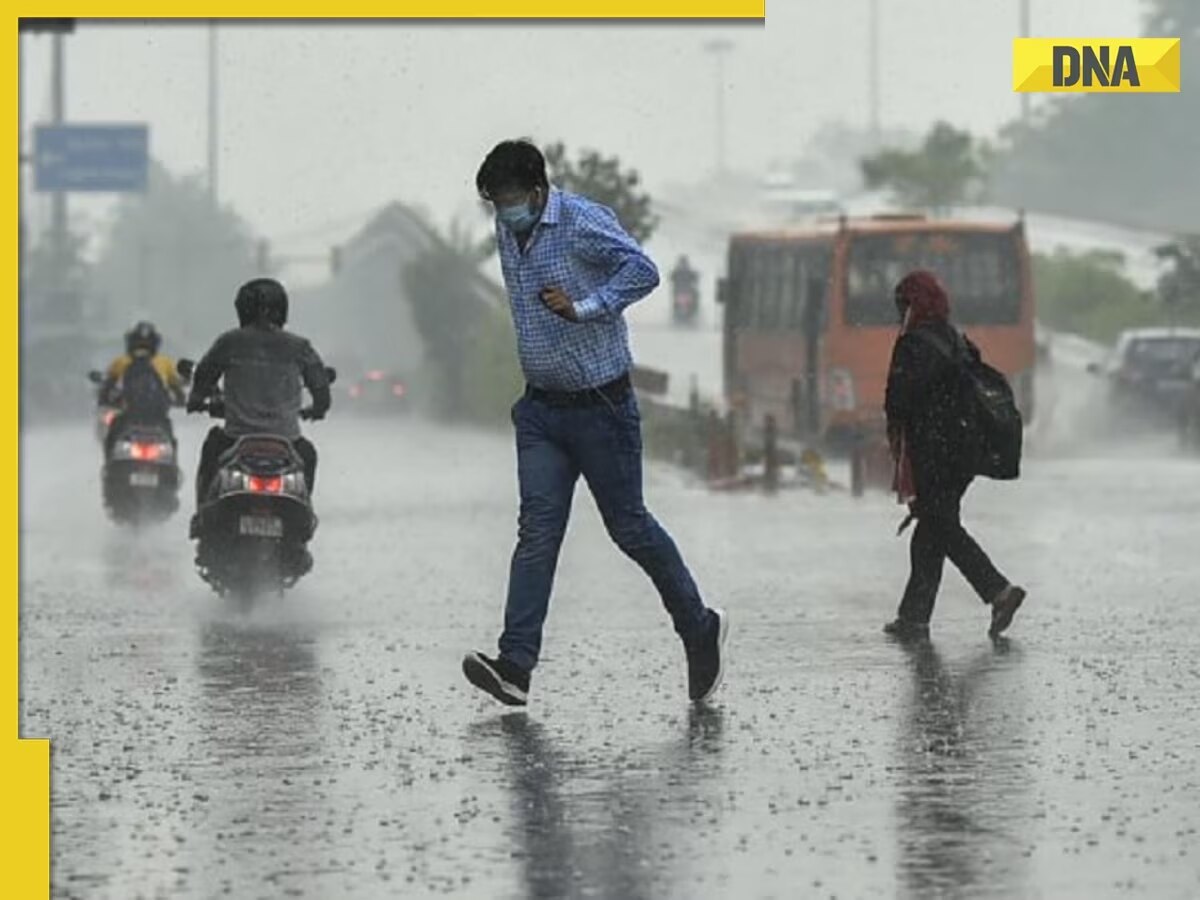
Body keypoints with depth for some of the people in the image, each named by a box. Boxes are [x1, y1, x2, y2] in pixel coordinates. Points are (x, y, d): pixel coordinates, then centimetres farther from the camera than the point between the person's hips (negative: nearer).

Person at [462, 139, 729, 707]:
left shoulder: (584, 223, -16)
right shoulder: (507, 233, 8)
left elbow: (642, 271, -26)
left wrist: (583, 308, -28)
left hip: (600, 405, -6)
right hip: (541, 408, 6)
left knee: (629, 527, 4)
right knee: (537, 529, -5)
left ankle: (700, 630, 26)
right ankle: (515, 667, -15)